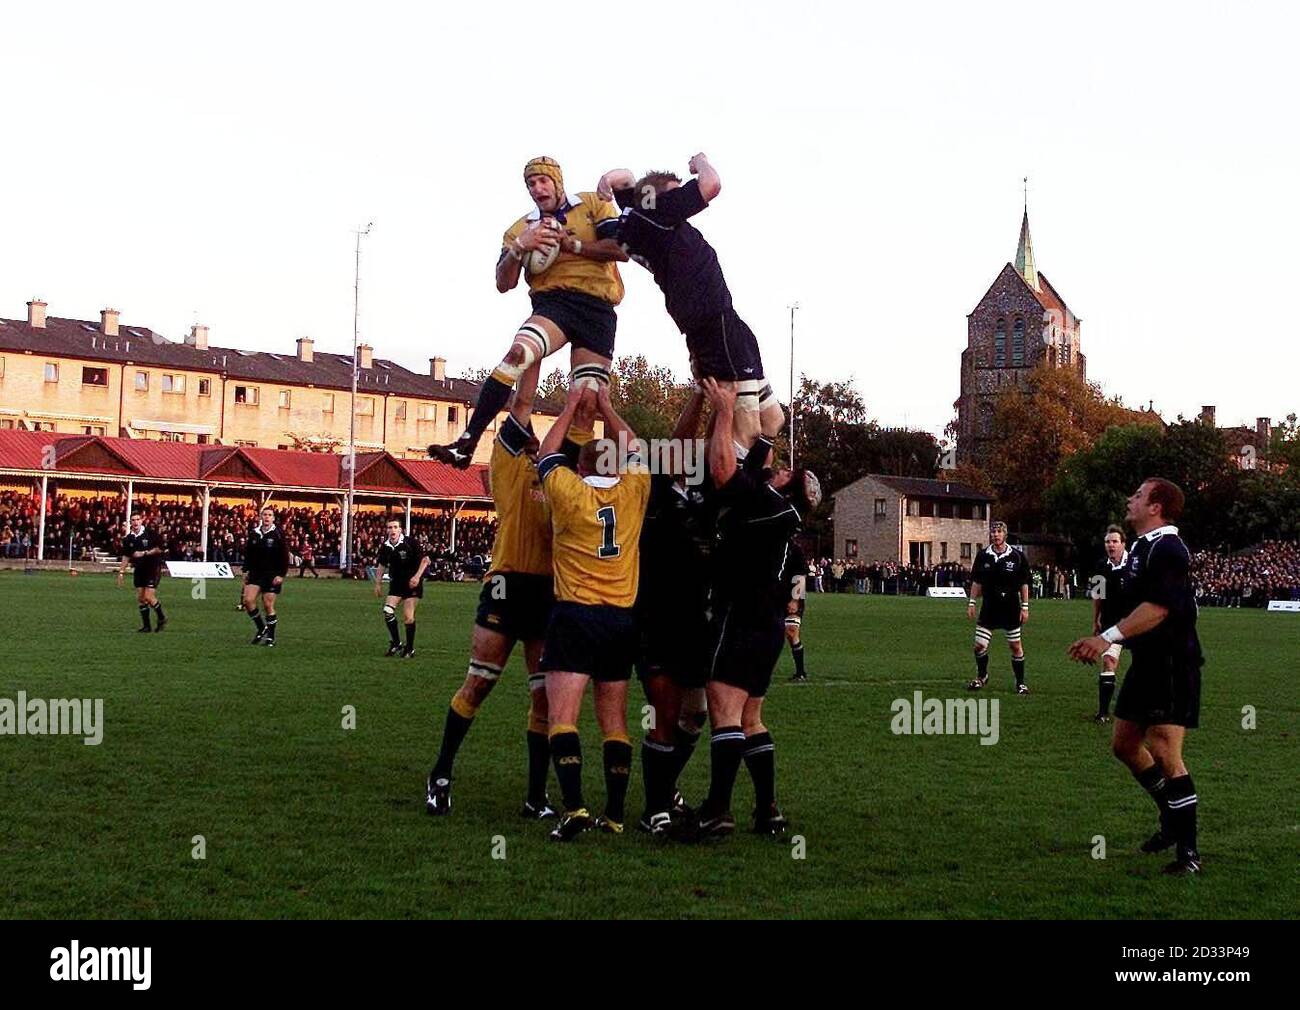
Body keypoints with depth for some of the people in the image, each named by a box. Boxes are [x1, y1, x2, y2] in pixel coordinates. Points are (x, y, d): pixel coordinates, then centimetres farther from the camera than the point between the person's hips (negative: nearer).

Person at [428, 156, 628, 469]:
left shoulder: (592, 205, 12)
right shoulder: (522, 228, 20)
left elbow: (622, 250, -2)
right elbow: (503, 283, 11)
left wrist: (571, 244, -7)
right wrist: (519, 247, -6)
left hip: (597, 310, 0)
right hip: (553, 301, 0)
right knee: (517, 354, -29)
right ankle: (466, 443, -36)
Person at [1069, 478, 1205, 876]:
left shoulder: (1168, 549, -17)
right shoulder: (1142, 547, 15)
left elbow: (1158, 608, -29)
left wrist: (1108, 637, -33)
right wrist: (1104, 642, 21)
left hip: (1173, 667, -11)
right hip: (1147, 664, 11)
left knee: (1165, 754, -12)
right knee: (1124, 744, 16)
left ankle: (1188, 850, -4)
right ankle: (1173, 819, 31)